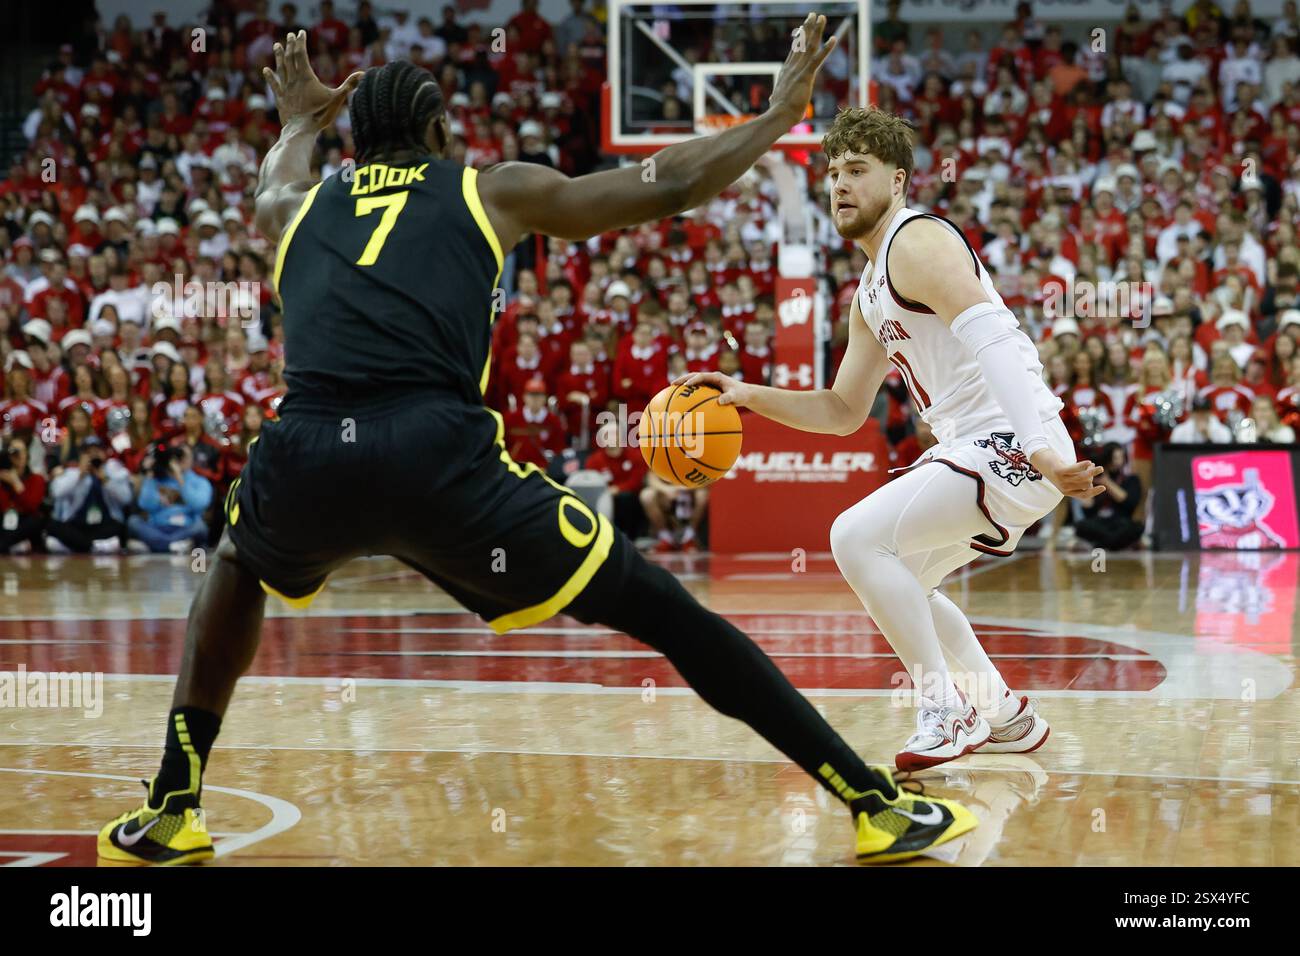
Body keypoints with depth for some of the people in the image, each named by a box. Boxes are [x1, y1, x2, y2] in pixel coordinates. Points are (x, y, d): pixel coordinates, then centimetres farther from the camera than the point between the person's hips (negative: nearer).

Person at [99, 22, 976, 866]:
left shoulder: (297, 209, 31)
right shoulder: (493, 190, 23)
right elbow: (671, 187, 23)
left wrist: (300, 124, 79)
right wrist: (782, 114, 38)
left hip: (304, 458, 3)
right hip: (441, 453, -2)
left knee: (239, 567, 39)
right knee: (656, 607, 11)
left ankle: (167, 813, 31)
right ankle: (879, 803, 8)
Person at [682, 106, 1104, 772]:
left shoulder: (917, 243, -12)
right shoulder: (870, 294, 20)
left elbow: (994, 340, -25)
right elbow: (844, 411, 25)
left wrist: (1040, 448, -37)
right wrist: (749, 397, 11)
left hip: (1011, 447, -11)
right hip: (968, 445, 11)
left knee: (858, 538, -18)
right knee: (893, 581, 22)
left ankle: (946, 713, -12)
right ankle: (1005, 716, 28)